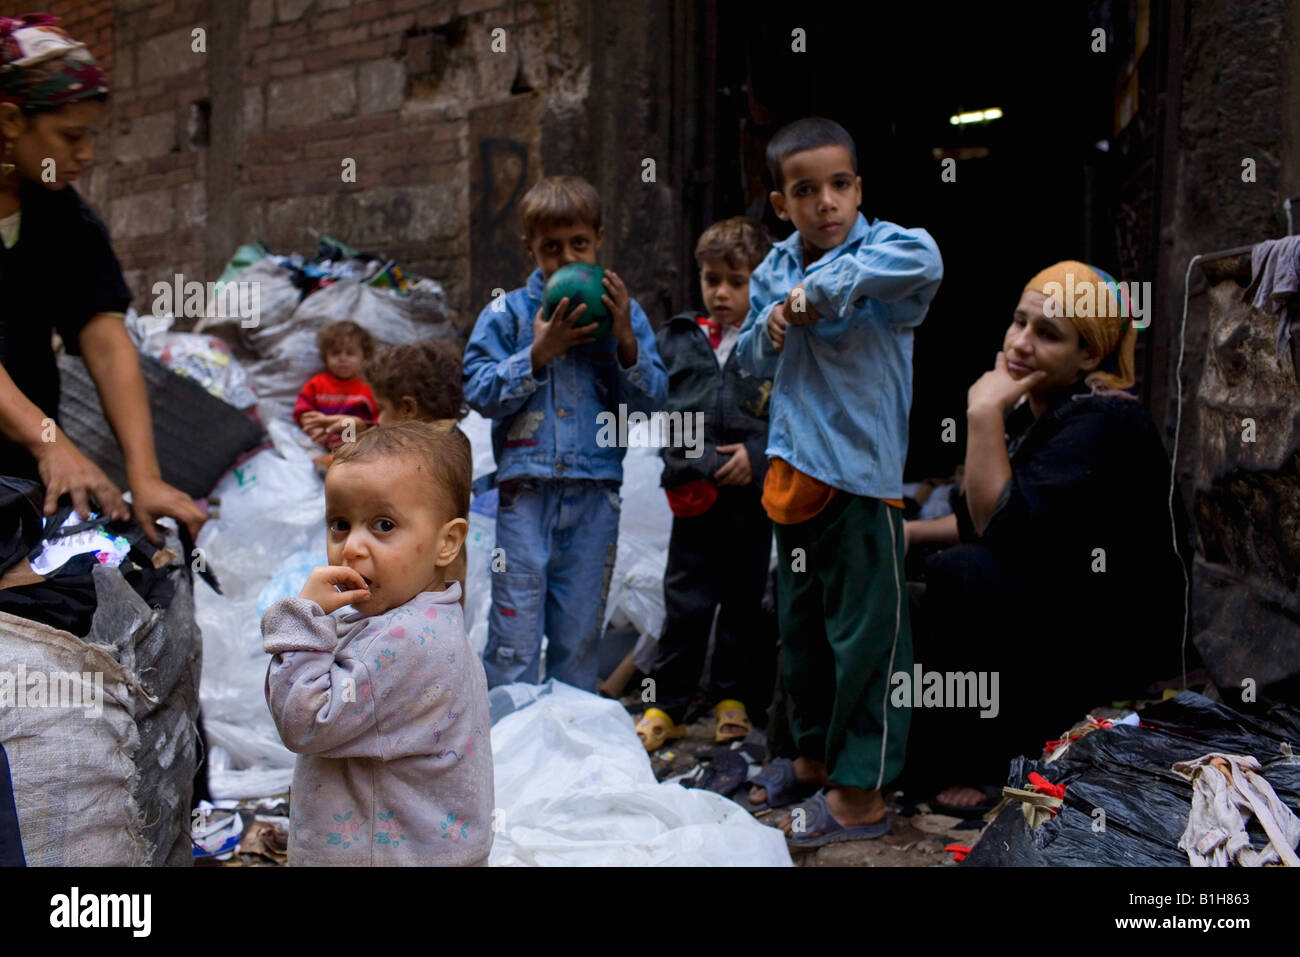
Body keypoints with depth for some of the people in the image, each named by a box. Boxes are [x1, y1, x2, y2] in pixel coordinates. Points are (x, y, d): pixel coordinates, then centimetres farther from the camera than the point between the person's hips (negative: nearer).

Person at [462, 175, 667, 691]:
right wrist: (538, 353, -14)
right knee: (515, 631, 0)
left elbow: (652, 399, 2)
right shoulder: (506, 313, 2)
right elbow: (479, 392, -5)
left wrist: (626, 341, -13)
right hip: (525, 487, -1)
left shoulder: (623, 312, 6)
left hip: (596, 492, 2)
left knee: (580, 630, 11)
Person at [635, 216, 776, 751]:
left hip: (753, 495, -1)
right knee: (685, 605, 4)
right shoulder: (676, 340, 7)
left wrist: (757, 455, -14)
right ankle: (667, 705, 16)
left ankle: (731, 699, 27)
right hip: (693, 494, 1)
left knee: (743, 602, 12)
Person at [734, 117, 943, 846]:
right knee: (801, 623, 19)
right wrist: (771, 327, -6)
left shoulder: (879, 250, -12)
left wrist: (822, 287, -29)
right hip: (795, 474, 7)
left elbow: (925, 259, -36)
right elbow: (752, 363, 16)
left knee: (865, 633, 1)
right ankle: (816, 755, 38)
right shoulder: (774, 270, 7)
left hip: (861, 477, -7)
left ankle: (862, 792, 15)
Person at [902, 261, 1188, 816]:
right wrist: (909, 533, -1)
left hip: (1122, 643, -9)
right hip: (1050, 610, 9)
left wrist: (984, 412, -28)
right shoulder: (1028, 408, 5)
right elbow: (986, 519, 14)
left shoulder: (1101, 422, -20)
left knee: (961, 572, -28)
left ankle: (964, 761, -12)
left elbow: (1007, 527, -30)